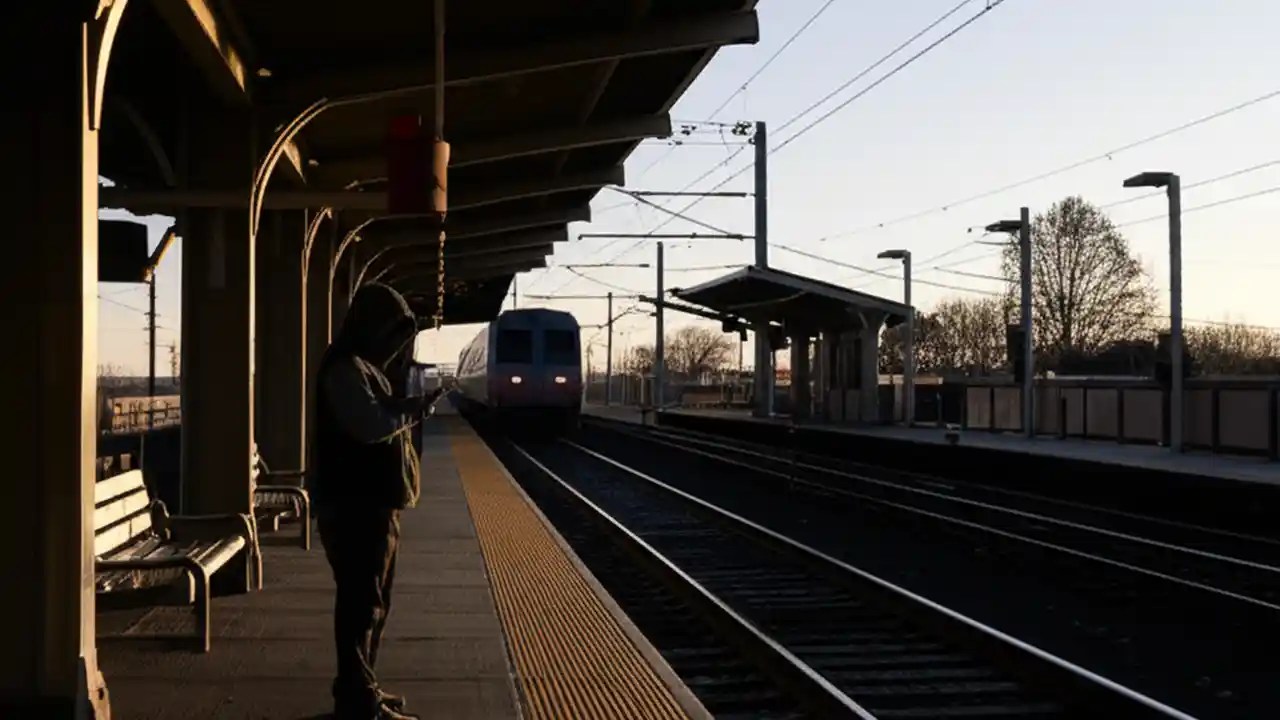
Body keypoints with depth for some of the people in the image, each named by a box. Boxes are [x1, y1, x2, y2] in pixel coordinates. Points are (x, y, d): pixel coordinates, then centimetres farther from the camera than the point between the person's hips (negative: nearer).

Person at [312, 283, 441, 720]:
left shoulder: (365, 367, 19)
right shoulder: (346, 368, -14)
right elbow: (370, 425, -25)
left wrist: (408, 408, 4)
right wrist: (411, 409, -10)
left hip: (373, 501, 11)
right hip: (356, 504, -11)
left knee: (372, 601, 16)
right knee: (361, 603, -7)